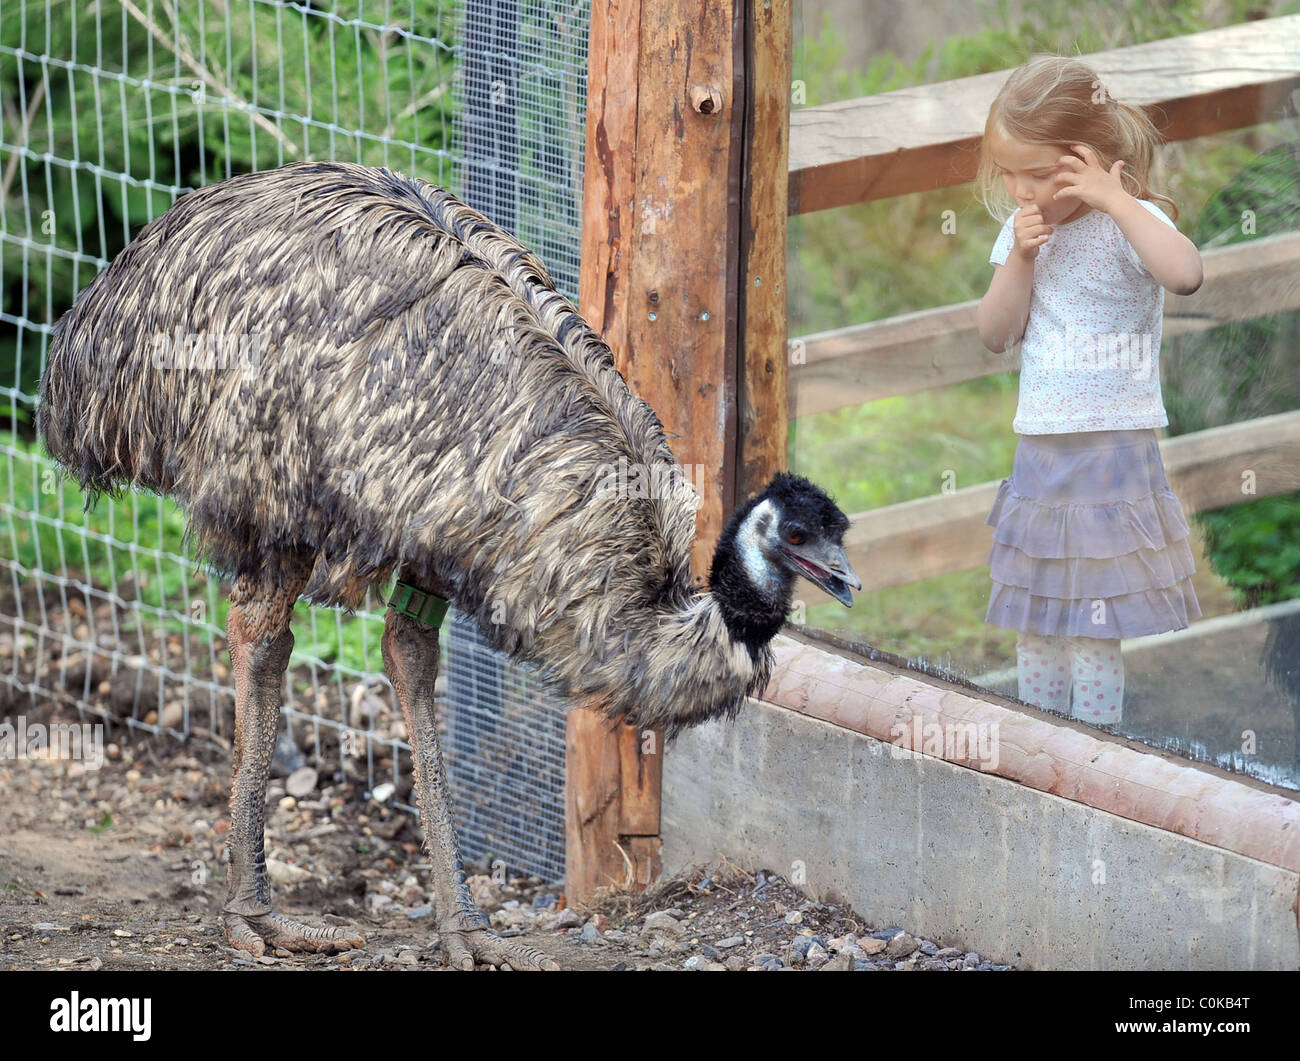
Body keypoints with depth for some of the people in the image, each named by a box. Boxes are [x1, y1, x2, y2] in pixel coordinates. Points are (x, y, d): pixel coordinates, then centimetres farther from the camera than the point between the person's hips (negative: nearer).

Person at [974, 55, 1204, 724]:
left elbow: (1185, 273, -35)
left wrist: (1114, 198, -30)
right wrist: (1021, 259, -11)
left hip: (1111, 446, -6)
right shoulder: (1021, 230, 5)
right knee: (1032, 612, 13)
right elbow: (996, 335, 3)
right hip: (1039, 448, 6)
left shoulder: (1128, 223, -13)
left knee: (1094, 616, -3)